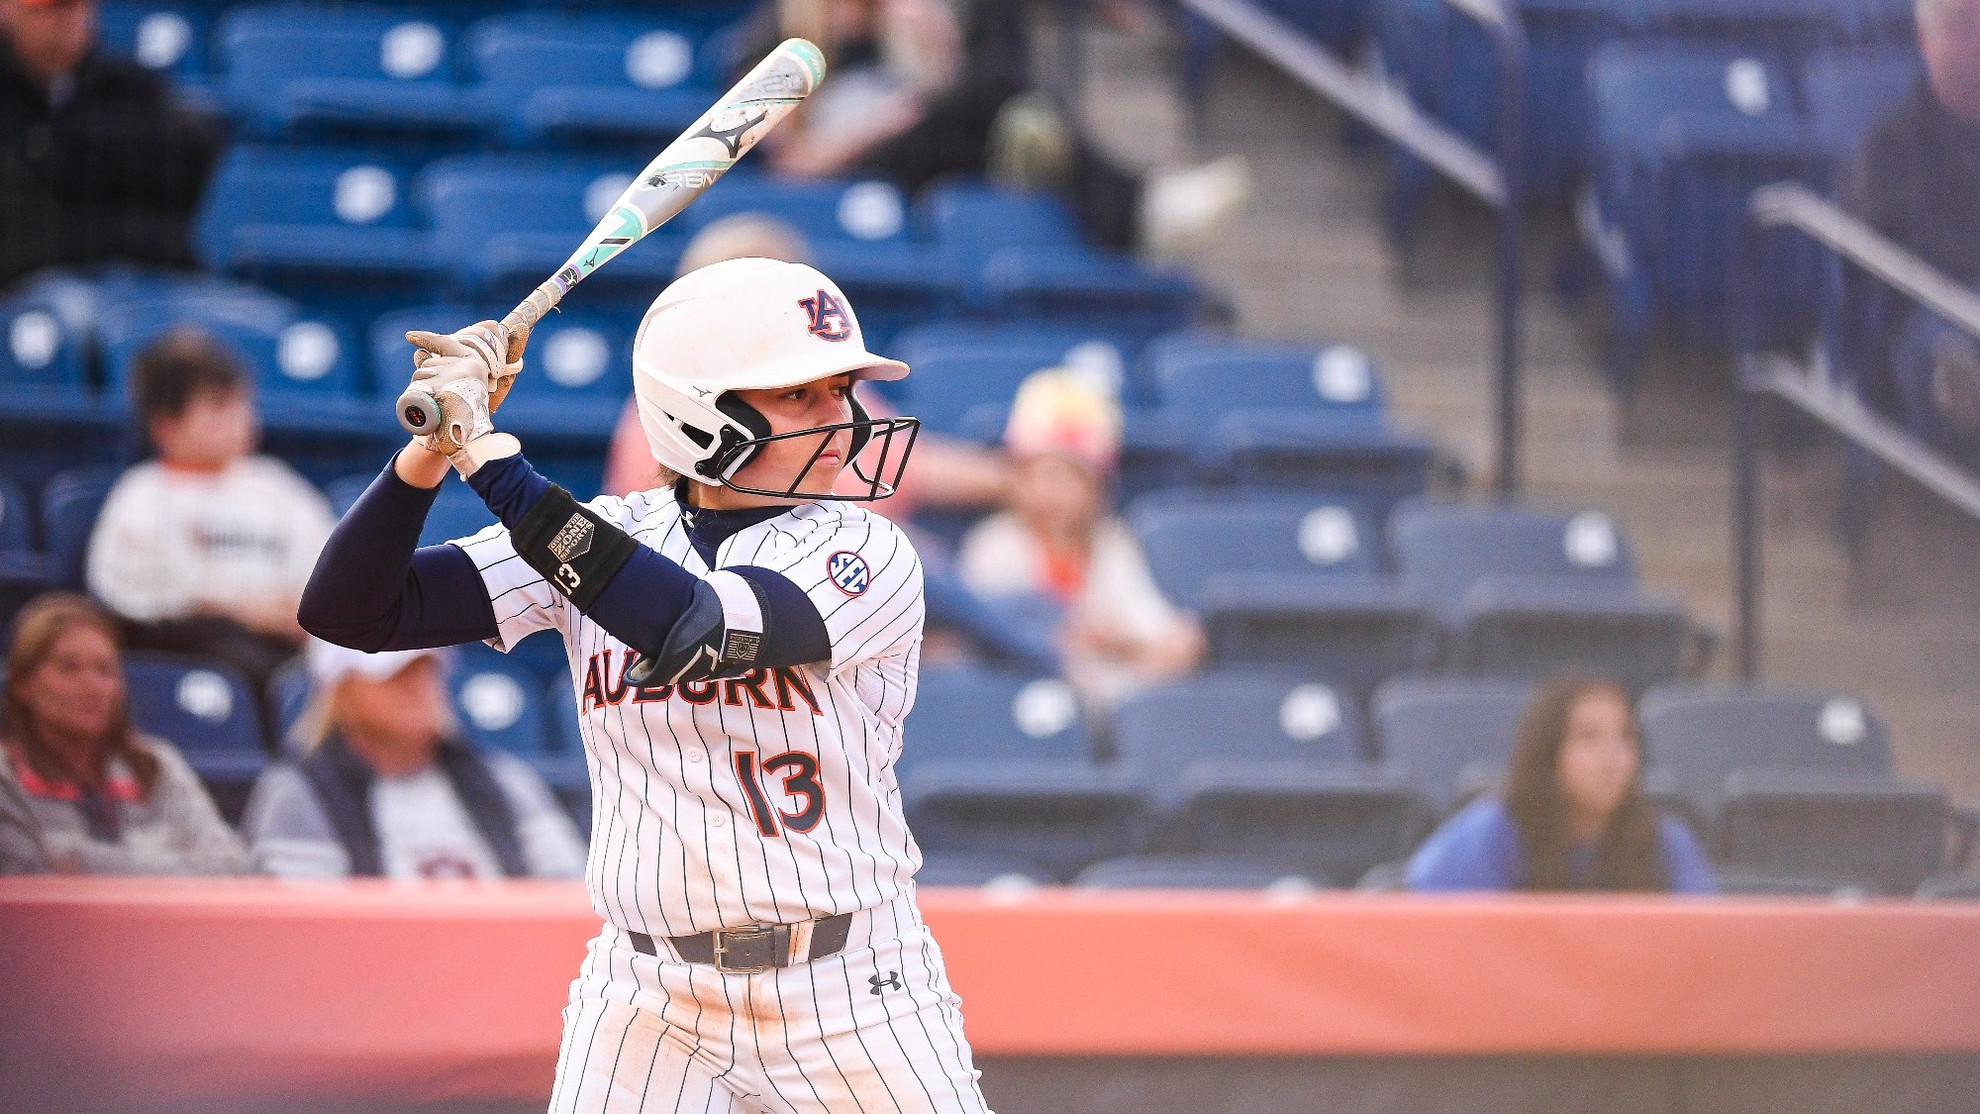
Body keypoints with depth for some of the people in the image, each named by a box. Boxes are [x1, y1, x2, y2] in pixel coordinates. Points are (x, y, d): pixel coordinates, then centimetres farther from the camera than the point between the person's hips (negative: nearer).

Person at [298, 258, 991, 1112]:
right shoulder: (598, 537, 1)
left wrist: (491, 458, -28)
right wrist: (431, 450, -21)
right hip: (649, 1002, 2)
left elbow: (698, 631, -28)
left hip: (854, 1001, -2)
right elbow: (349, 611, -4)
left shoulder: (867, 554, -9)